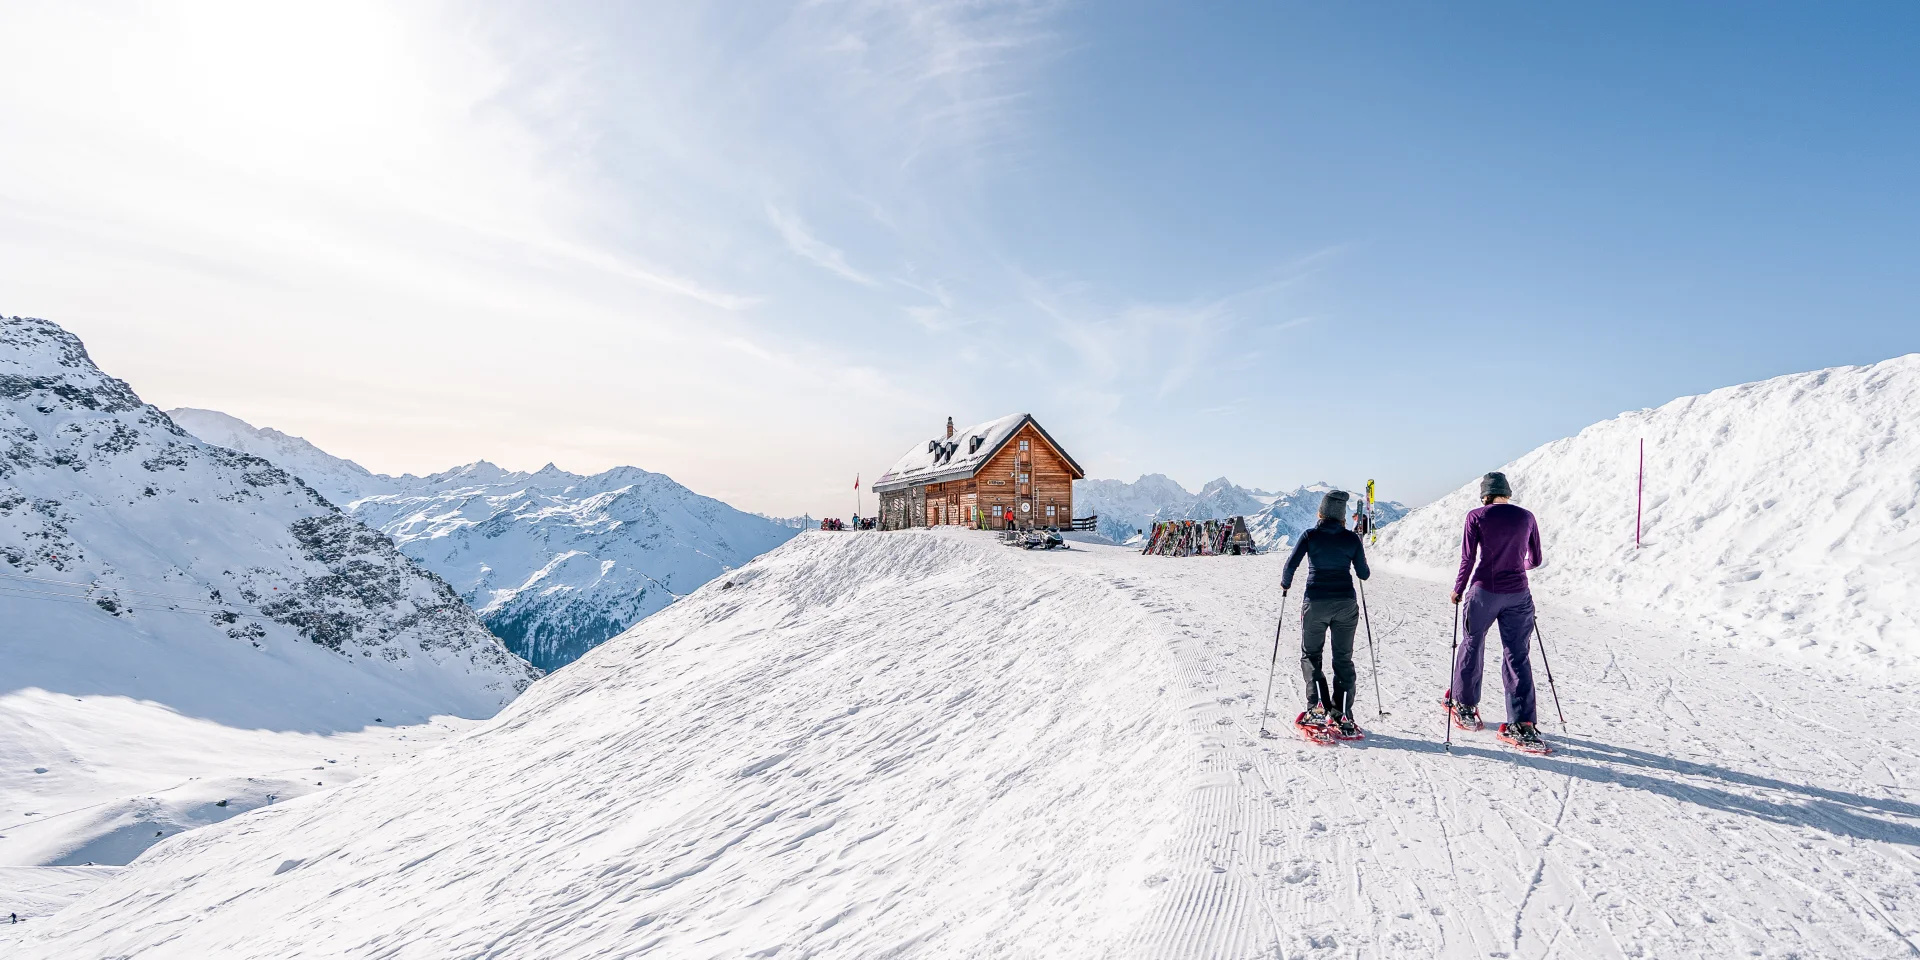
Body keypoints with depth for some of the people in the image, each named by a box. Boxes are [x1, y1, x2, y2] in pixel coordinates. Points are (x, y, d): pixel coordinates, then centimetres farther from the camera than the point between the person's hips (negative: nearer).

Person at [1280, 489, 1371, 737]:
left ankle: (1318, 706, -3)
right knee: (1343, 659, 13)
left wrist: (1285, 585, 9)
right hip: (1345, 604, 2)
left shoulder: (1310, 536, -5)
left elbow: (1291, 565, -10)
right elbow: (1364, 574, 5)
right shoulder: (1352, 538, 0)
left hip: (1316, 603, -2)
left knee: (1310, 654, 13)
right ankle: (1343, 715, 9)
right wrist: (1365, 569, 27)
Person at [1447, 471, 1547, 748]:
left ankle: (1465, 705, 28)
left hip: (1485, 591, -2)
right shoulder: (1526, 517, 4)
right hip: (1518, 595, 2)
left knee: (1472, 645, 15)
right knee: (1517, 657, 6)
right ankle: (1522, 724, 4)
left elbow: (1468, 559, -6)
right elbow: (1535, 561, 10)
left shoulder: (1476, 516, -4)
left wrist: (1458, 590, 6)